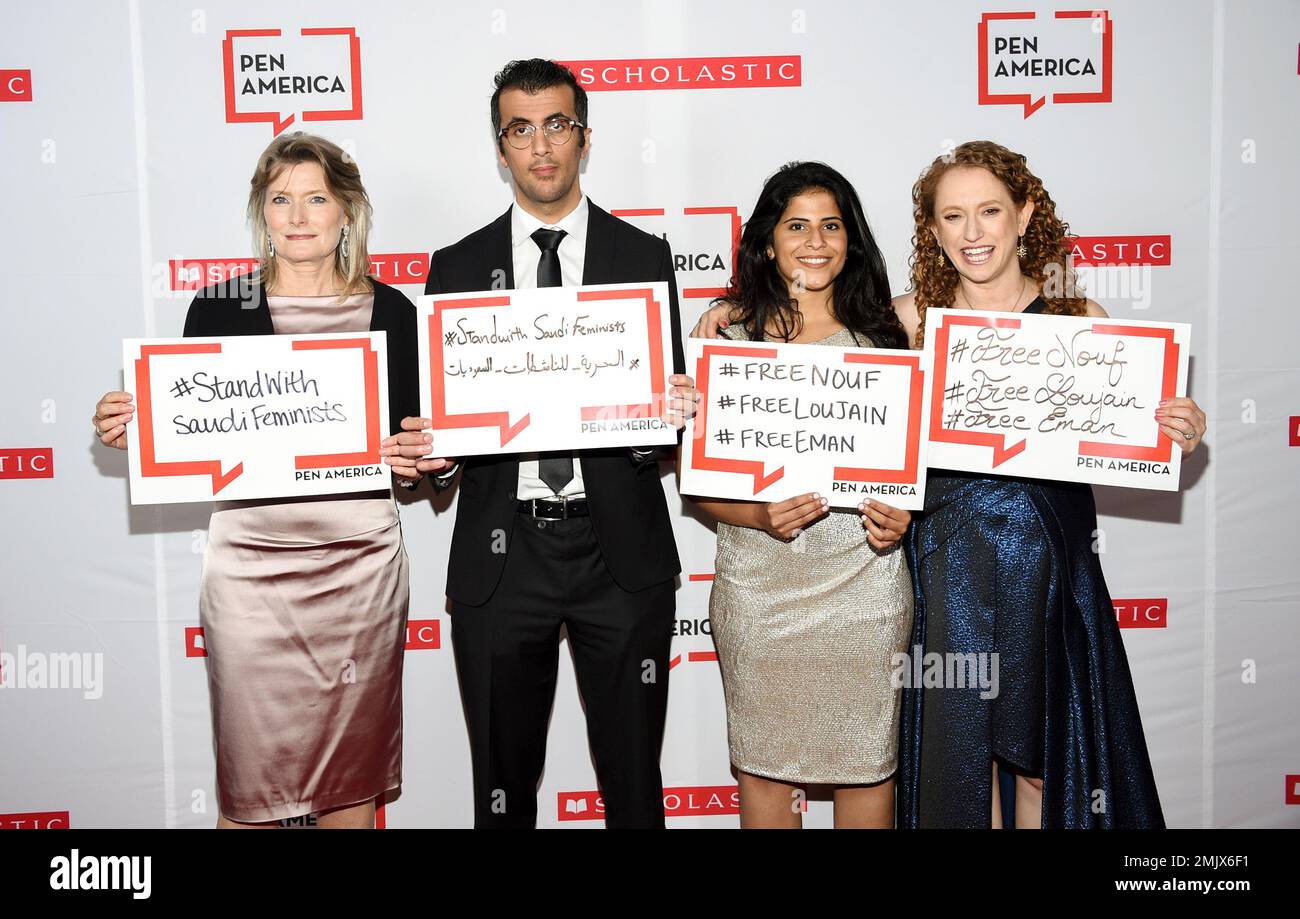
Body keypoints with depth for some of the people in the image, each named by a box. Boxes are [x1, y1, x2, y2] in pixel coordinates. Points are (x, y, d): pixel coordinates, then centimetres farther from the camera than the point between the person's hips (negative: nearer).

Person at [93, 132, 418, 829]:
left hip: (362, 557, 1)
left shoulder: (390, 311, 6)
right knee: (250, 782, 4)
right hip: (251, 557, -1)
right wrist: (128, 430, -13)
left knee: (354, 775, 10)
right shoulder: (220, 308, 4)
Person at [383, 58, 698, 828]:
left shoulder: (644, 256, 5)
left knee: (634, 780, 11)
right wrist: (430, 453, -14)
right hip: (501, 554, 1)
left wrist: (675, 414, -19)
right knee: (503, 784, 14)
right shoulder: (459, 267, 6)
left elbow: (668, 403, 4)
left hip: (620, 551, 0)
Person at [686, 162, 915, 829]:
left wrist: (900, 515, -8)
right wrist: (761, 515, -19)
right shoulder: (729, 335, 1)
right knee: (763, 765, 8)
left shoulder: (881, 332, 5)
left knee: (867, 760, 9)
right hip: (760, 584, -1)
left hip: (865, 580, 1)